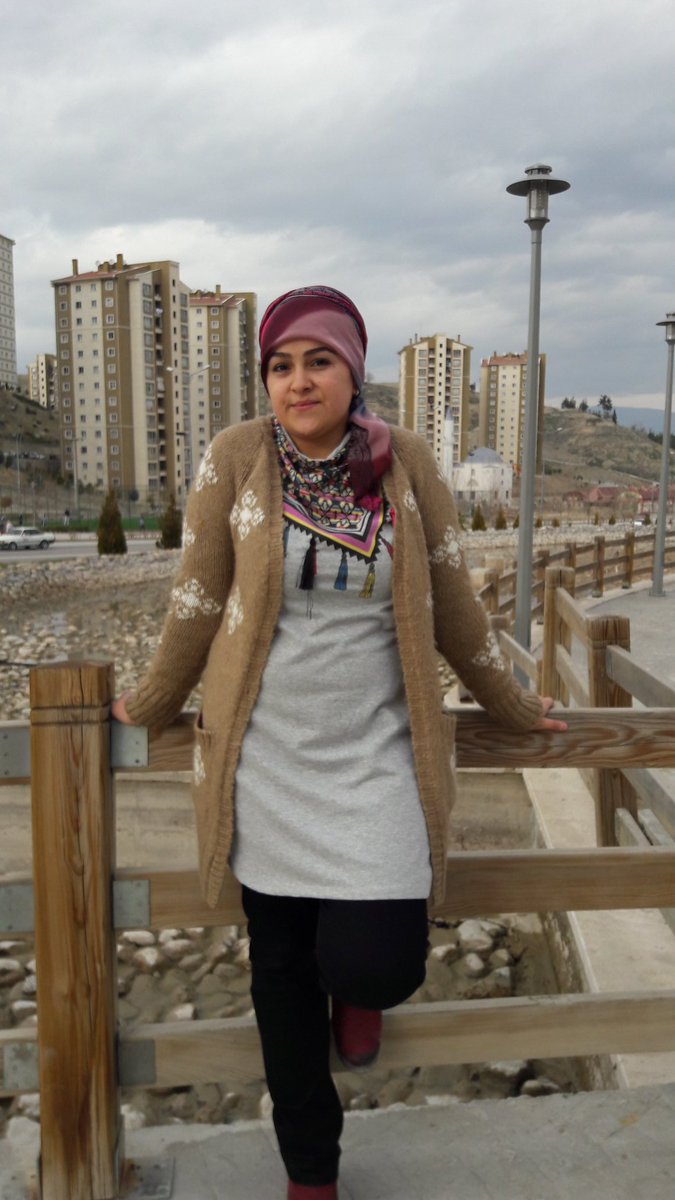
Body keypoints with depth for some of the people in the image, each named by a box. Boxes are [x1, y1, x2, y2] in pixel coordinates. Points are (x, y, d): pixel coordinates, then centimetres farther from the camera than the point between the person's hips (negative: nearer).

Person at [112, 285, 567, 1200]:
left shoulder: (407, 461, -4)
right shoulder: (235, 457, -5)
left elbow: (451, 600, 6)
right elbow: (199, 600, 4)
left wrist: (510, 704, 14)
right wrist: (151, 705, 13)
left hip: (375, 754, 0)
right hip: (267, 755, 1)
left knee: (377, 963, -10)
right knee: (282, 966, 13)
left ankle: (355, 989, 33)